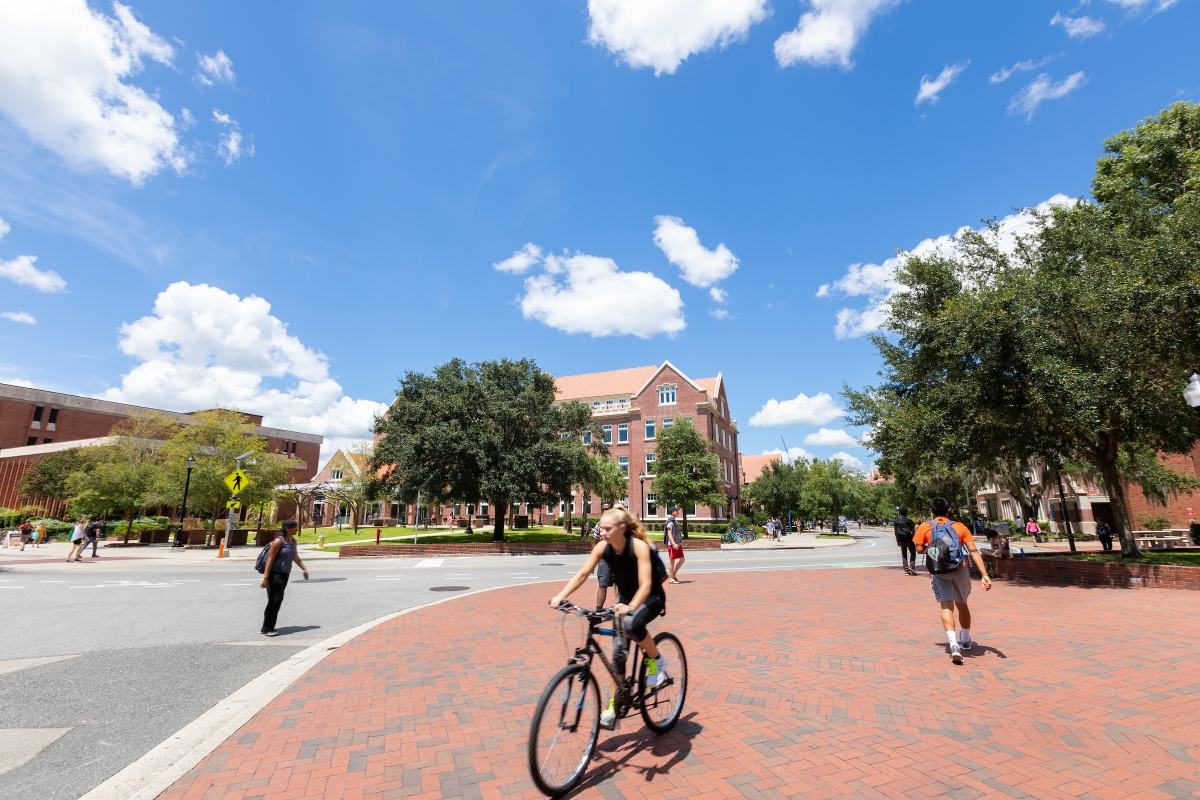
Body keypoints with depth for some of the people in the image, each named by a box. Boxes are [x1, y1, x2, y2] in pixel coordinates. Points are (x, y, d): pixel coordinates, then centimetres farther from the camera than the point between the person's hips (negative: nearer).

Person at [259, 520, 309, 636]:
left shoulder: (293, 541, 10)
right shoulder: (278, 541, -14)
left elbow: (296, 558, 22)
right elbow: (270, 559, -16)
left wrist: (304, 569, 23)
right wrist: (265, 578, -19)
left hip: (284, 575, 8)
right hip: (274, 574, -8)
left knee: (278, 601, 10)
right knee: (275, 600, -7)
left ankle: (269, 627, 20)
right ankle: (266, 628, 2)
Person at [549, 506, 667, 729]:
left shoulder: (639, 546, -32)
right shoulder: (602, 547, -18)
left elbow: (645, 585, -38)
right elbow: (582, 574, -20)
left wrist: (631, 607, -55)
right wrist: (560, 597, -33)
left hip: (651, 597, -5)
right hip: (625, 597, 5)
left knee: (633, 624, -35)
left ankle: (656, 660, -6)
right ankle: (614, 706, 16)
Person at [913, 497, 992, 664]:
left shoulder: (924, 527, 3)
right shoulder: (960, 526, 7)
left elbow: (919, 549, 0)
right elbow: (973, 551, -2)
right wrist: (984, 574, -4)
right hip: (960, 569, 3)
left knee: (946, 606, -4)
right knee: (962, 604, 21)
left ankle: (953, 643, -24)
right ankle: (965, 641, 40)